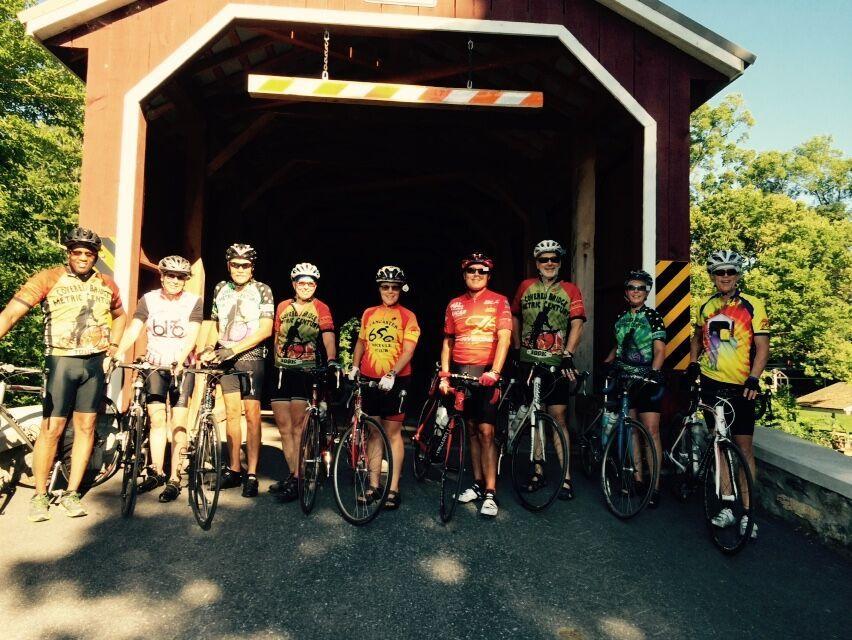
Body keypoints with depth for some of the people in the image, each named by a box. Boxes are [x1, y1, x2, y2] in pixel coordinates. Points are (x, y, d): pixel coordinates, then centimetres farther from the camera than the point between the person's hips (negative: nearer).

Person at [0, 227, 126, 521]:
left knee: (86, 428, 6)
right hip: (61, 361, -3)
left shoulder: (106, 285, 7)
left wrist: (112, 346, 13)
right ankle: (40, 496, 15)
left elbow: (119, 315, 24)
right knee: (51, 429, -2)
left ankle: (71, 494, 18)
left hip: (94, 363, 3)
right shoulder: (48, 279, -5)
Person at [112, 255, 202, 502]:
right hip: (155, 365, 2)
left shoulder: (193, 302, -3)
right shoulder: (149, 299, 2)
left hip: (182, 367, -2)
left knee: (178, 423, -4)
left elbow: (191, 336, -14)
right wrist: (118, 353, -24)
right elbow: (133, 329, -8)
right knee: (157, 418, -2)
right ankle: (156, 472, 13)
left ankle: (174, 479, 2)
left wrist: (180, 361, -30)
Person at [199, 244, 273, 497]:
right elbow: (216, 324, 18)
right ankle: (234, 470, 15)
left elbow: (265, 330, -11)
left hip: (251, 357, -4)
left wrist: (233, 349, -18)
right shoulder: (220, 289, 10)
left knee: (252, 415, -5)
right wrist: (208, 348, 0)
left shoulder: (262, 291, -4)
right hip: (225, 358, 4)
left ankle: (251, 474, 1)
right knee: (232, 412, 5)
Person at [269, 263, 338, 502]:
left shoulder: (321, 308, -2)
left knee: (298, 427, -4)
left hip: (307, 372, -4)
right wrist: (275, 363, 11)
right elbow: (276, 337, 16)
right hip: (282, 372, 5)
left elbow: (328, 336, -15)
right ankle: (293, 475, 20)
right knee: (284, 428, 8)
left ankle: (296, 480, 4)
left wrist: (332, 359, -32)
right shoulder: (282, 307, 10)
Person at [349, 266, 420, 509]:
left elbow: (408, 350, -9)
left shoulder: (407, 316, -2)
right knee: (373, 433, 9)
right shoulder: (369, 313, 10)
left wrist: (392, 375, -21)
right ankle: (373, 485, 18)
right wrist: (354, 367, 7)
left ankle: (393, 489, 7)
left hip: (395, 381, -4)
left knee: (392, 433, 0)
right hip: (369, 380, 4)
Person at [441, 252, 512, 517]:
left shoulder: (498, 301, 0)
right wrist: (444, 375, 3)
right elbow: (447, 342, 12)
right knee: (471, 429, 11)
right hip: (461, 373, 4)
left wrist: (494, 371, -24)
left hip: (487, 373, -4)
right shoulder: (455, 304, 10)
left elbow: (504, 337, -11)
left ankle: (490, 493, -1)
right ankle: (477, 484, 23)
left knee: (486, 431, -8)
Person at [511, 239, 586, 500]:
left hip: (556, 363, -3)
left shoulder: (570, 290, 2)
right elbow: (515, 318, 18)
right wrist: (517, 348, 10)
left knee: (558, 418, -5)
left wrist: (567, 355, -18)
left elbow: (577, 324, -7)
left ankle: (567, 478, 2)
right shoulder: (526, 287, 9)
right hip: (529, 361, 3)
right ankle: (538, 472, 21)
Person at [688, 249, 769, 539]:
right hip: (711, 383, 3)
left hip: (740, 386, -3)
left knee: (743, 446, -1)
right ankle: (727, 507, 16)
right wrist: (693, 363, 13)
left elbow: (762, 346, -8)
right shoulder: (706, 306, 8)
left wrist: (753, 379, -19)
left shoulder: (752, 305, -4)